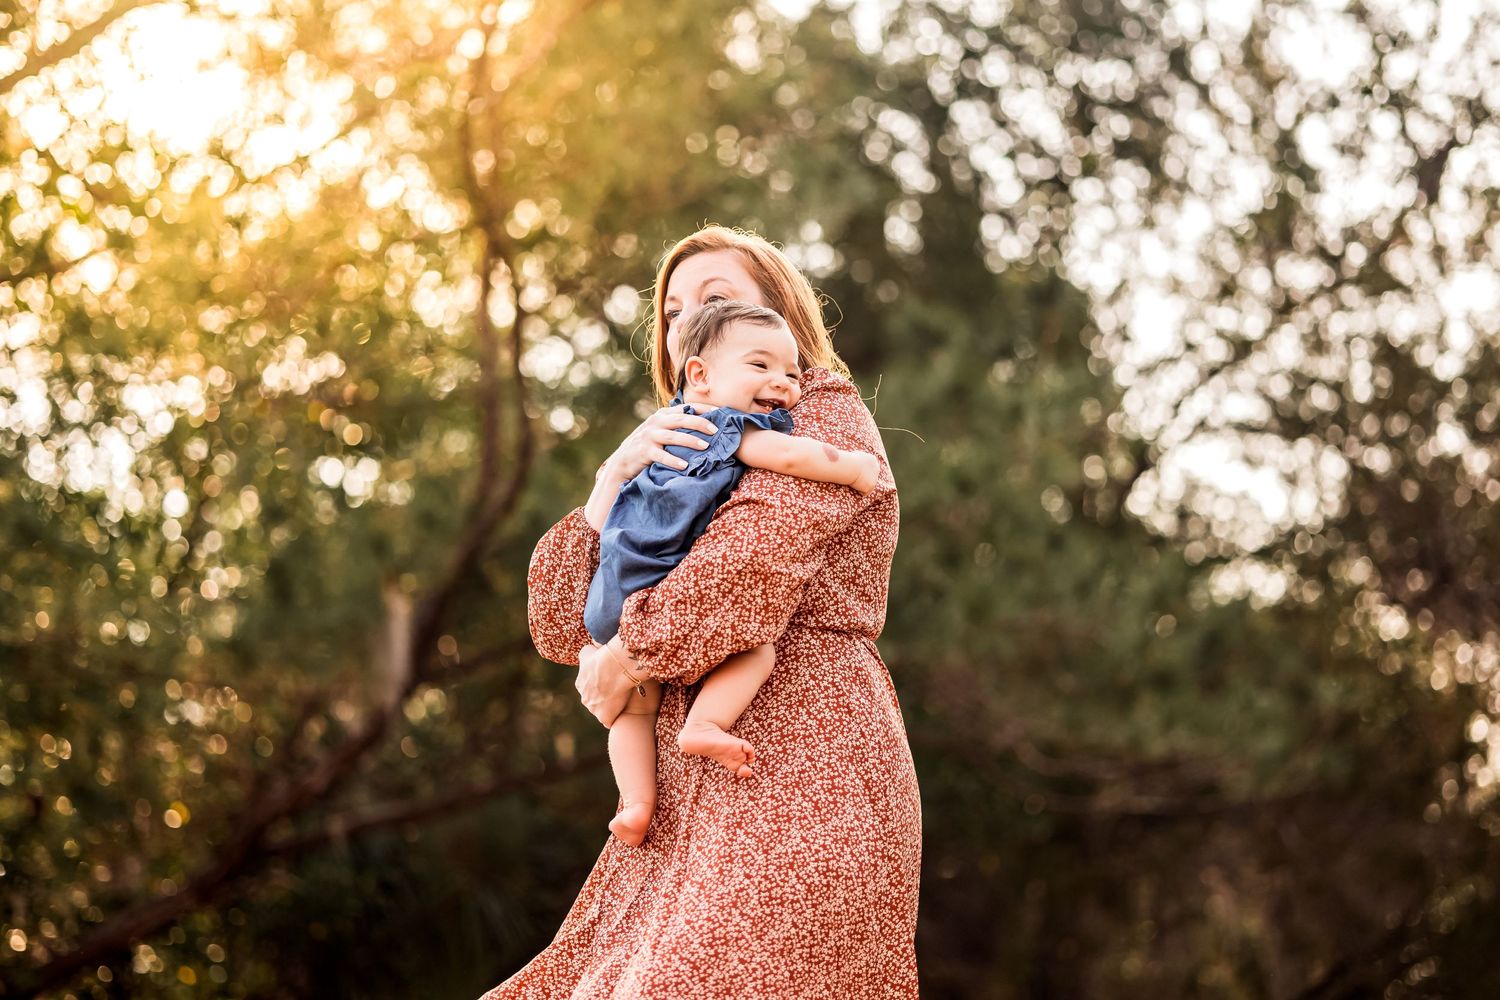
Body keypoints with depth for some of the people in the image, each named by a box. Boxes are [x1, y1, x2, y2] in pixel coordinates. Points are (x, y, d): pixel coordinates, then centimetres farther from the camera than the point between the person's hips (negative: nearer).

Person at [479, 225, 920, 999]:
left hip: (801, 772, -8)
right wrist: (612, 484, 1)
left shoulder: (826, 416, 6)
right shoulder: (684, 468, 29)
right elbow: (558, 624, 15)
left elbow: (750, 565, -15)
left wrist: (626, 660, -3)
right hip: (696, 800, 8)